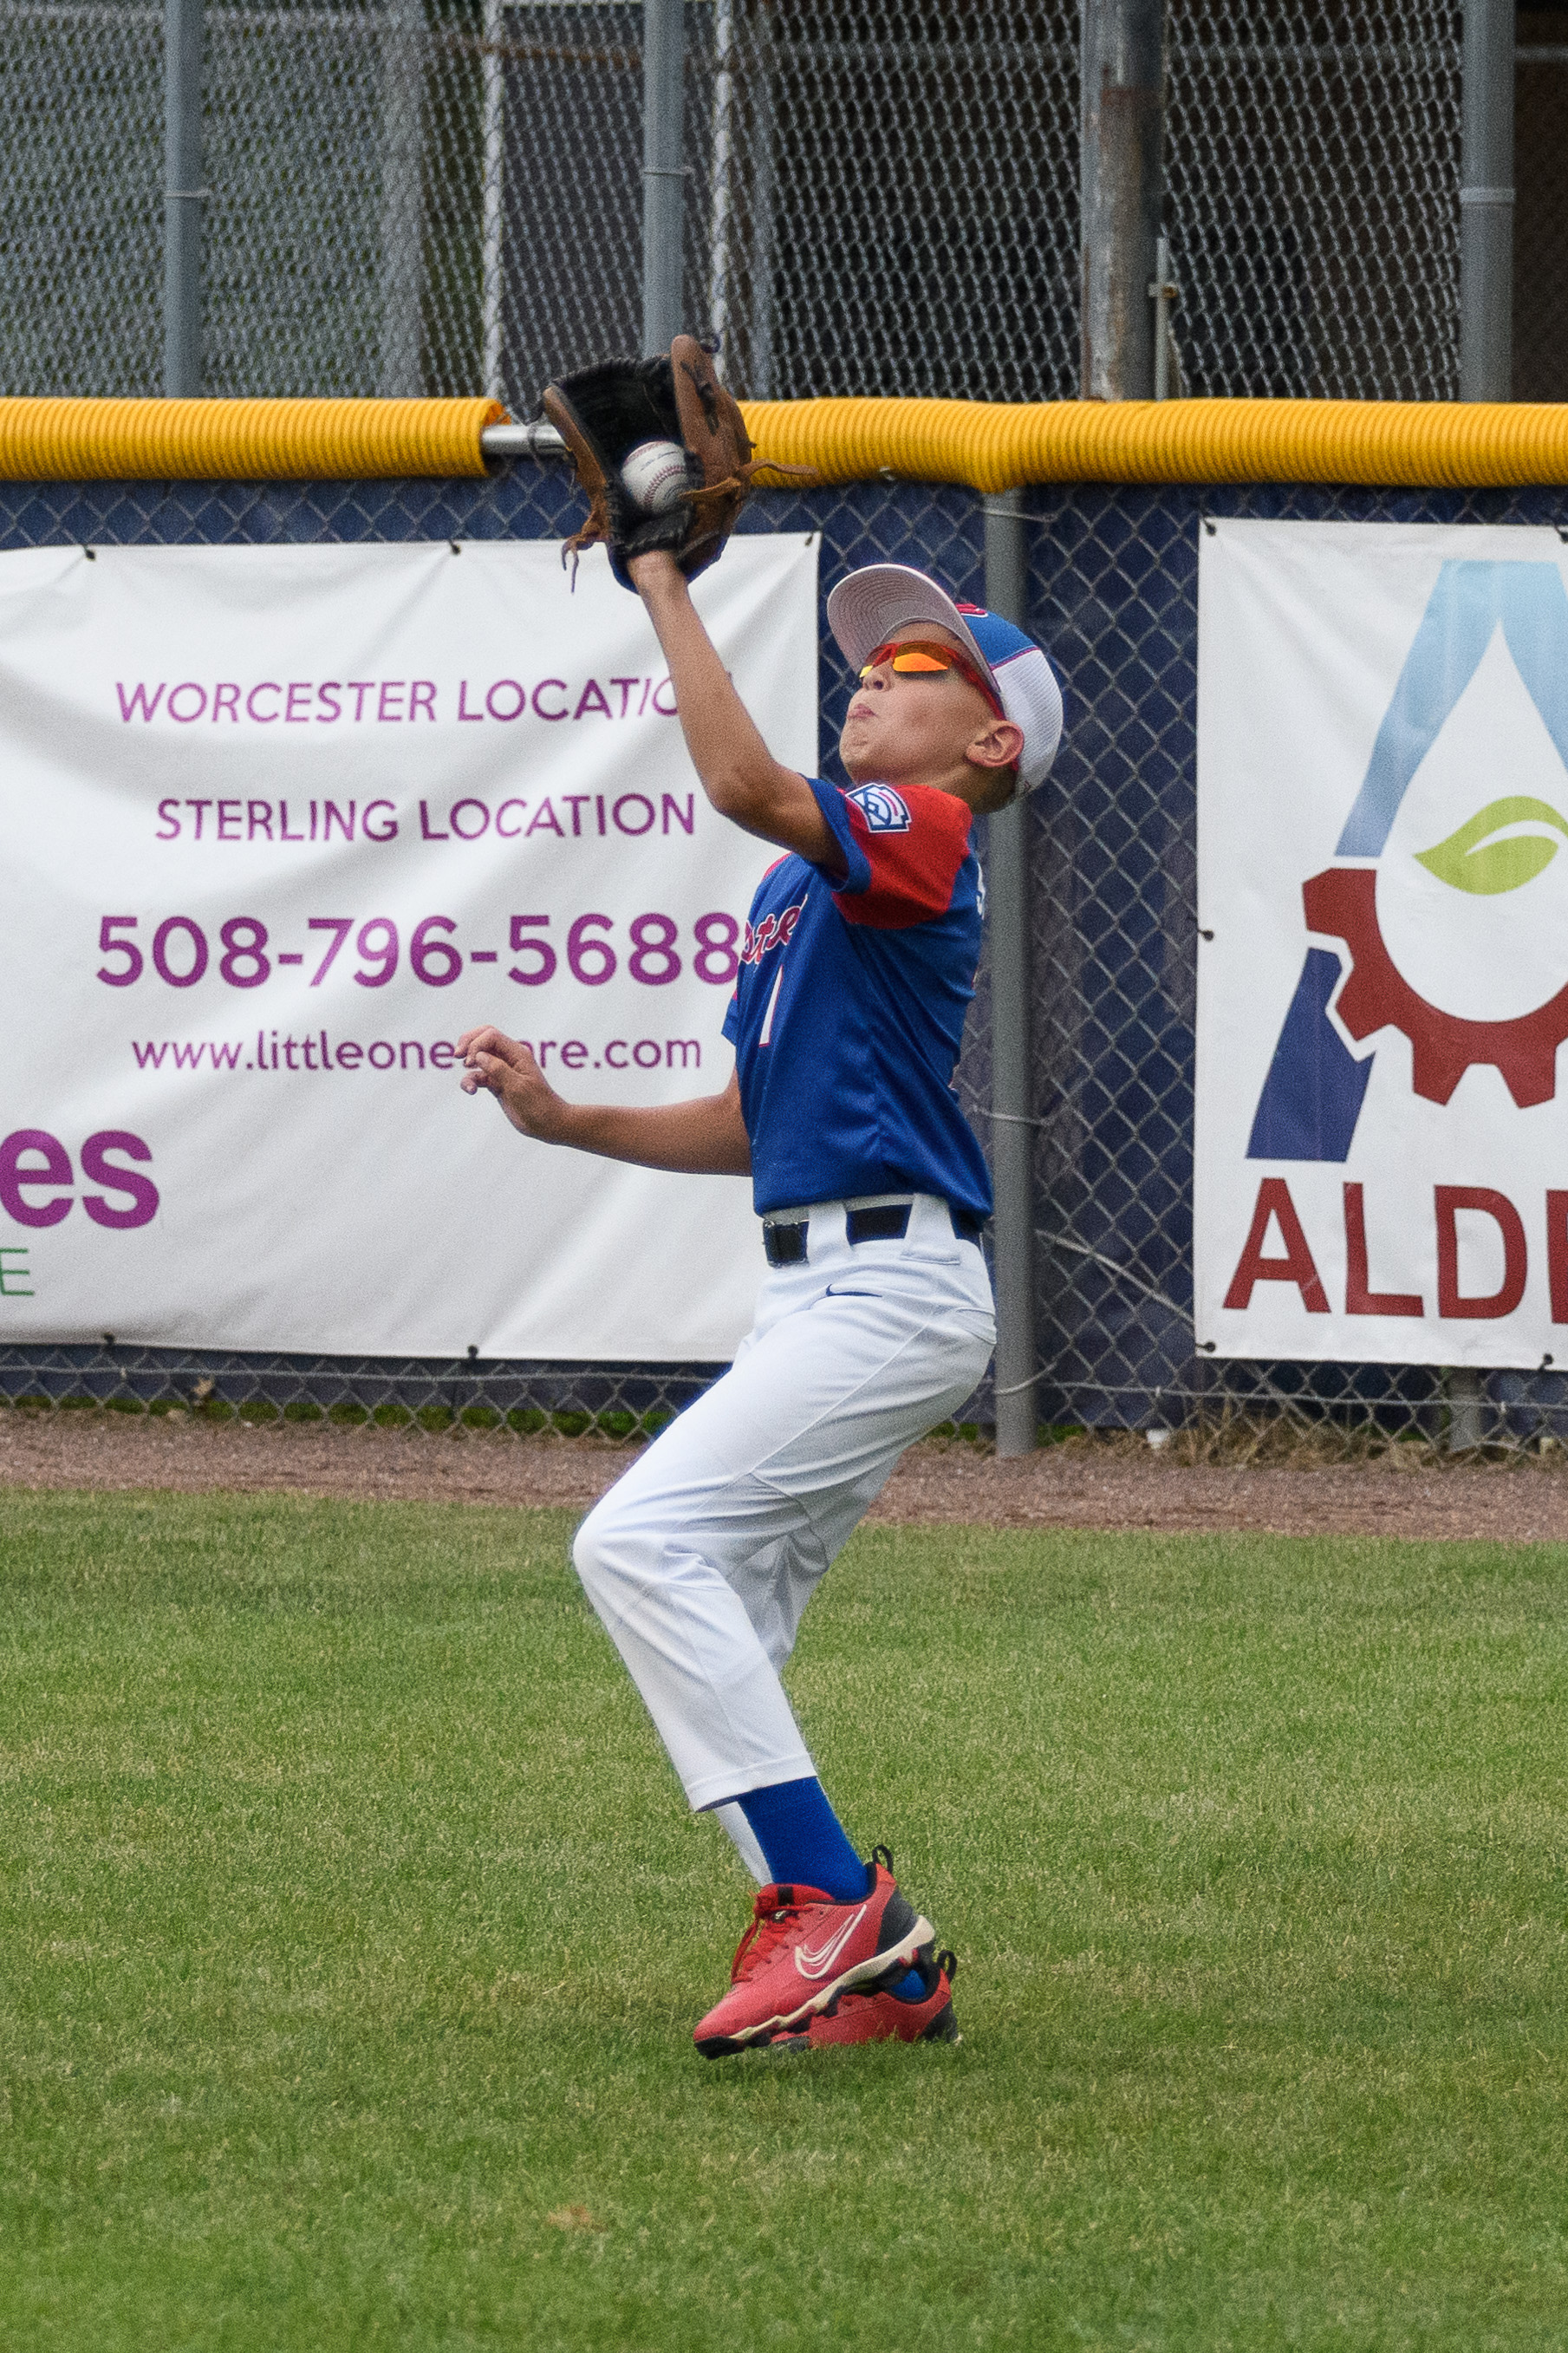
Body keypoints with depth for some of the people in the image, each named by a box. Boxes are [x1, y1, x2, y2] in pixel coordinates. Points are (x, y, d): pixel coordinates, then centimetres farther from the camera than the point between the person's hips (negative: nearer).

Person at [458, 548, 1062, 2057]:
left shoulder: (926, 839, -8)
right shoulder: (799, 885, 21)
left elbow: (745, 782, -26)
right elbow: (750, 1127, 24)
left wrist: (661, 583, -20)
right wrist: (564, 1120, 13)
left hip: (892, 1292, -10)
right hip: (814, 1295, 10)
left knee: (641, 1541, -21)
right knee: (717, 1655, 8)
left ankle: (827, 1902, -21)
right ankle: (881, 1974, 11)